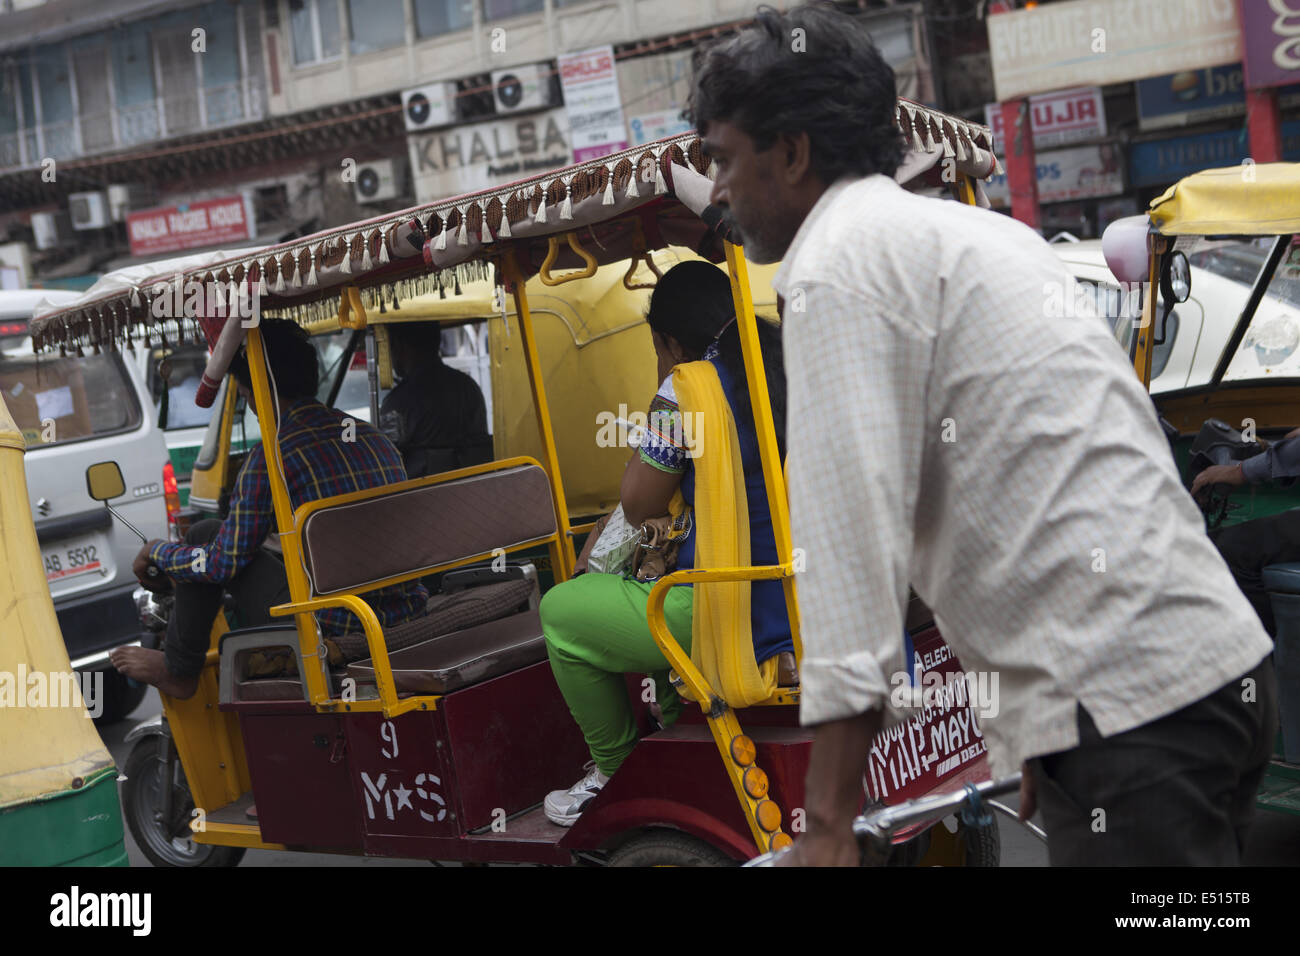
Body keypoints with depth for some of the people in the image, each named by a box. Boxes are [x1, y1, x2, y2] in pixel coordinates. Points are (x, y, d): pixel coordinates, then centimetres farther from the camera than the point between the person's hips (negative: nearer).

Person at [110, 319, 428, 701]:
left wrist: (157, 551, 16)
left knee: (206, 536, 10)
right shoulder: (377, 438, 9)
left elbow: (222, 563, -4)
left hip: (327, 639, -7)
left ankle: (178, 670, 26)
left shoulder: (271, 457, -11)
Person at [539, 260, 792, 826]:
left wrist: (653, 433, 7)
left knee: (561, 612, 10)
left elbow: (638, 507, -5)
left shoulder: (686, 387, -13)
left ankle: (616, 771, 20)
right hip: (817, 604, 8)